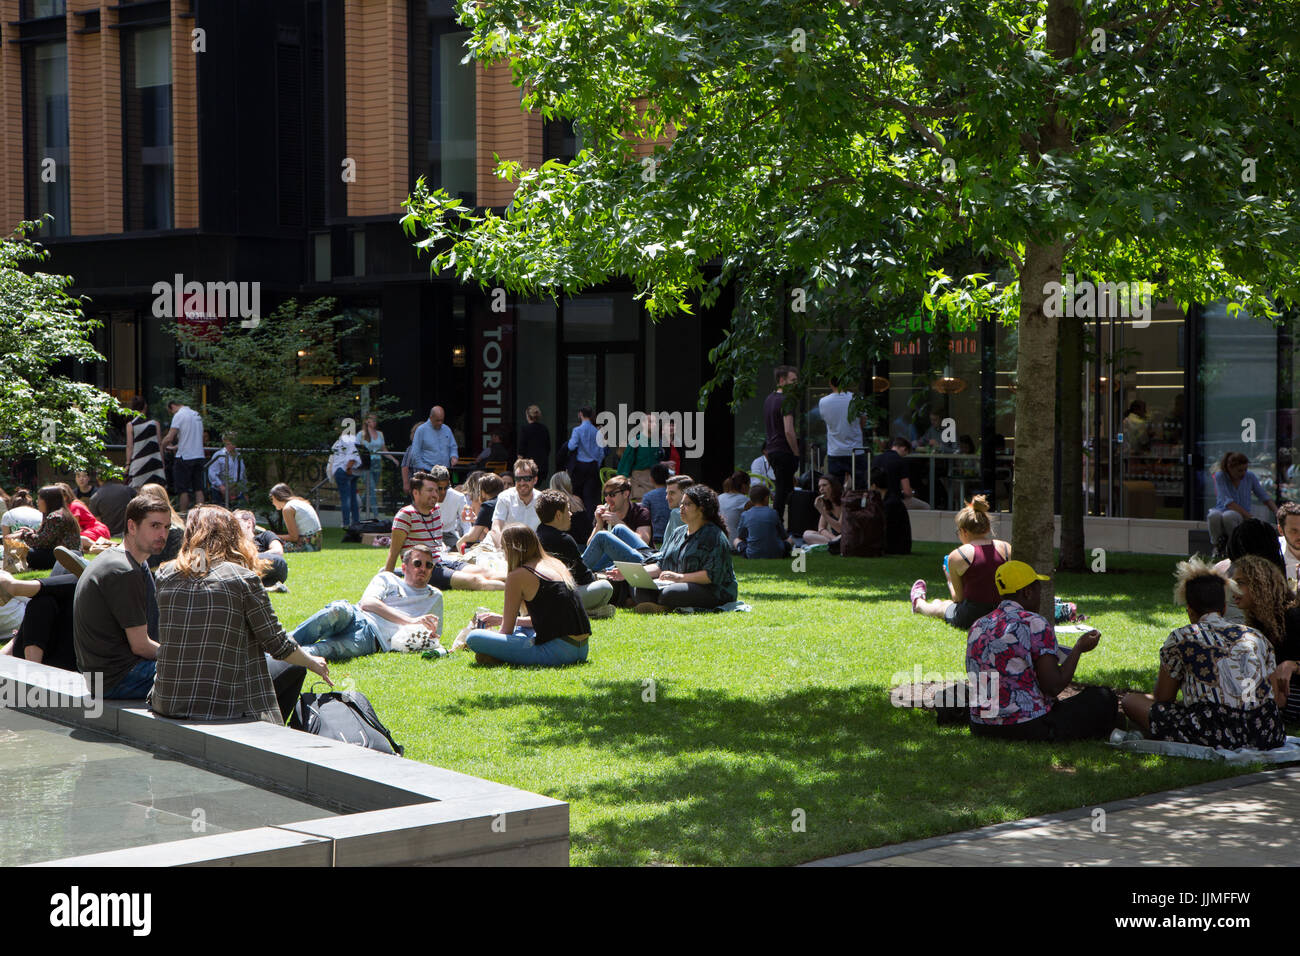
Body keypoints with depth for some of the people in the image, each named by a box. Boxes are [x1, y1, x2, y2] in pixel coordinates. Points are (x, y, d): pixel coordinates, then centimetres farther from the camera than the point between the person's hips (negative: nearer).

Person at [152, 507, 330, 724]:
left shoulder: (167, 574, 3)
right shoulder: (242, 578, -9)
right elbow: (277, 644, -5)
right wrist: (313, 662, 15)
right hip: (224, 706, -5)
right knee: (293, 666, 19)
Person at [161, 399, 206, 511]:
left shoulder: (179, 415, -9)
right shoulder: (196, 414, 15)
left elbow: (169, 438, -15)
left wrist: (162, 447, 3)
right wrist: (175, 446, 27)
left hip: (185, 457, -7)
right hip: (199, 456, 7)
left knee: (183, 490, 0)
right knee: (198, 489, 6)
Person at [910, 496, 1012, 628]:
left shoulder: (956, 556, -10)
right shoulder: (1007, 548, -1)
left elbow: (958, 598, -1)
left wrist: (950, 580, 19)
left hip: (969, 619, -4)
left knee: (940, 605, 32)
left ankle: (919, 603, 66)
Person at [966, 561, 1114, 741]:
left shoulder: (978, 626, 7)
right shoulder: (1036, 624, -13)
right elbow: (1053, 687, -16)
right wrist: (1079, 648, -2)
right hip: (1028, 730, -7)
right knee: (1104, 697, 7)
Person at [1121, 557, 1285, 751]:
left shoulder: (1181, 638, 5)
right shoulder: (1258, 638, 16)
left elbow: (1162, 698, 12)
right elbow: (1278, 699, 21)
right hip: (1265, 735, 6)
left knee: (1131, 701, 9)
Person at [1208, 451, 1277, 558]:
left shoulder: (1250, 476, 1)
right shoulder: (1220, 476, -8)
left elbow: (1265, 498, 10)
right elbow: (1228, 502, -17)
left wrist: (1277, 513, -8)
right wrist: (1249, 517, -24)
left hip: (1241, 517, 1)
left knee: (1228, 516, -38)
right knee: (1214, 516, -39)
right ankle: (1218, 543, -8)